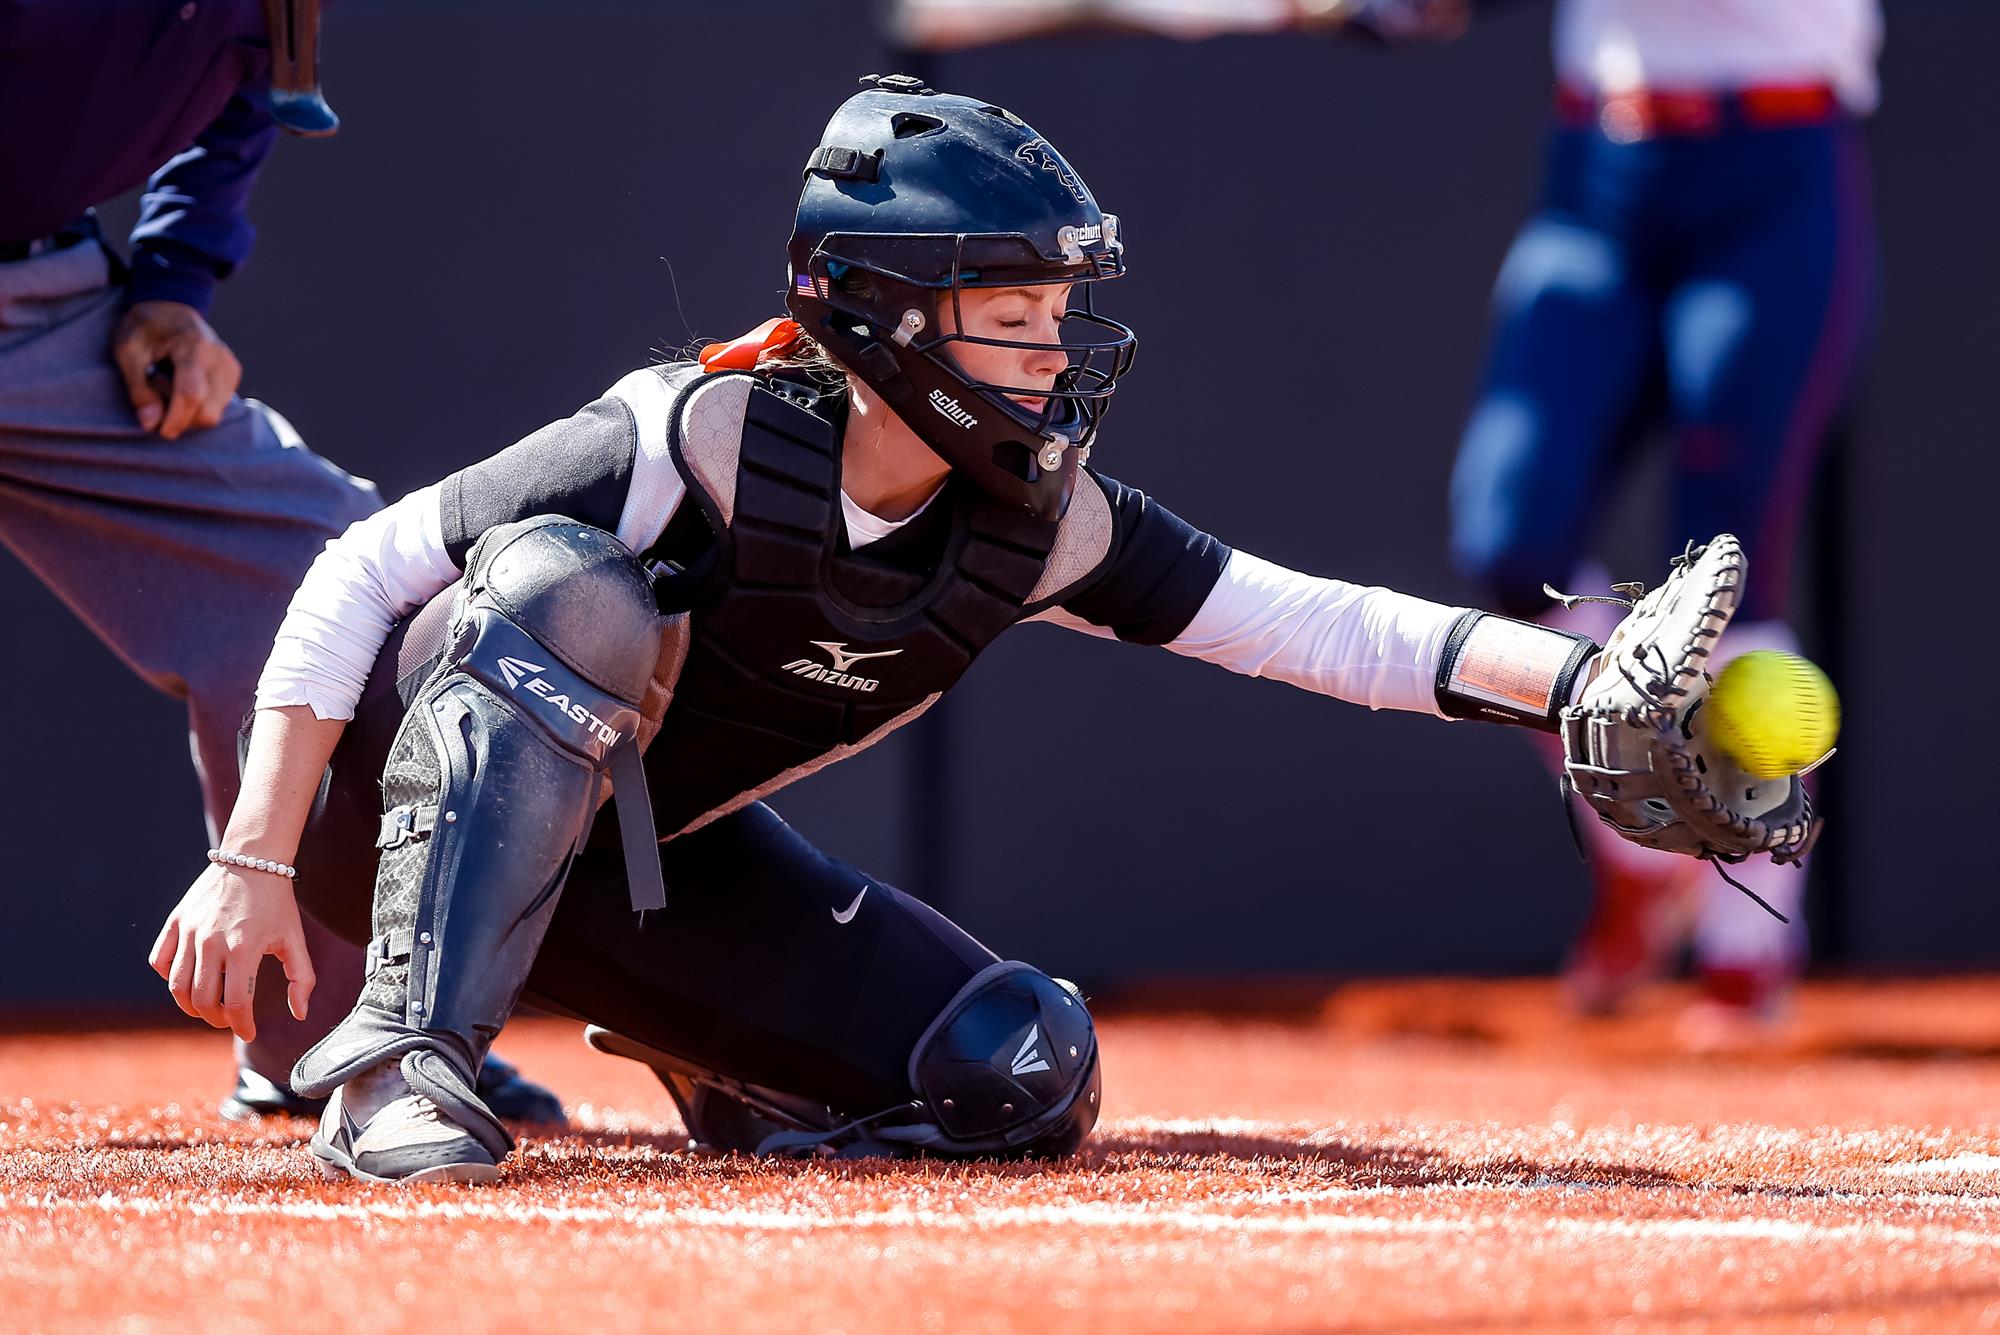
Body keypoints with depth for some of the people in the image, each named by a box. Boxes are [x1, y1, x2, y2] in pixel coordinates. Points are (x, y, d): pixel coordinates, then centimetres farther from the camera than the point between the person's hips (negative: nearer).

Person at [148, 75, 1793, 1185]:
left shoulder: (1038, 523, -11)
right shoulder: (703, 439, -28)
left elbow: (1318, 628, -11)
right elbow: (361, 572, -26)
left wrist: (1571, 678, -25)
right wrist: (256, 860, -32)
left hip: (640, 855, 6)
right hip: (400, 809, -6)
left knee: (1023, 1071, -9)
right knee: (573, 593, -38)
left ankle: (711, 1063, 18)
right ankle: (405, 1058, -38)